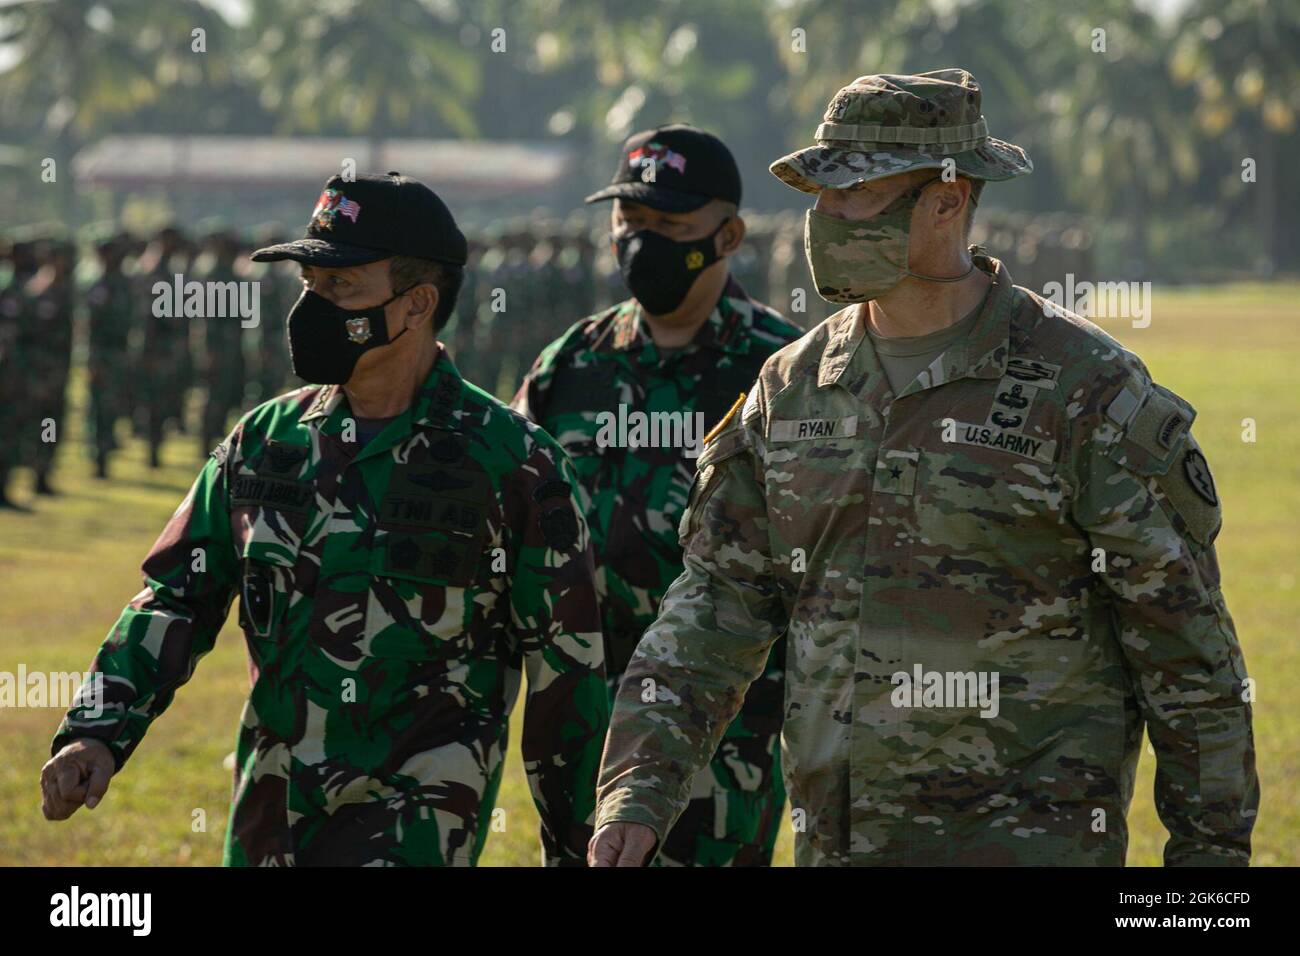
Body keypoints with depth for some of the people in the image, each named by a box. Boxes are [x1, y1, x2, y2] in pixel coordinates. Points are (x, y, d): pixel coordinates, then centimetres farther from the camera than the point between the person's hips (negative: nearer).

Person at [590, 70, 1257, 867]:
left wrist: (1213, 843, -5)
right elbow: (717, 601, 9)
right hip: (839, 832, 6)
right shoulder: (795, 387, 8)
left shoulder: (1081, 385, -9)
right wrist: (639, 788, -3)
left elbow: (1185, 633, -6)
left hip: (1030, 839, -6)